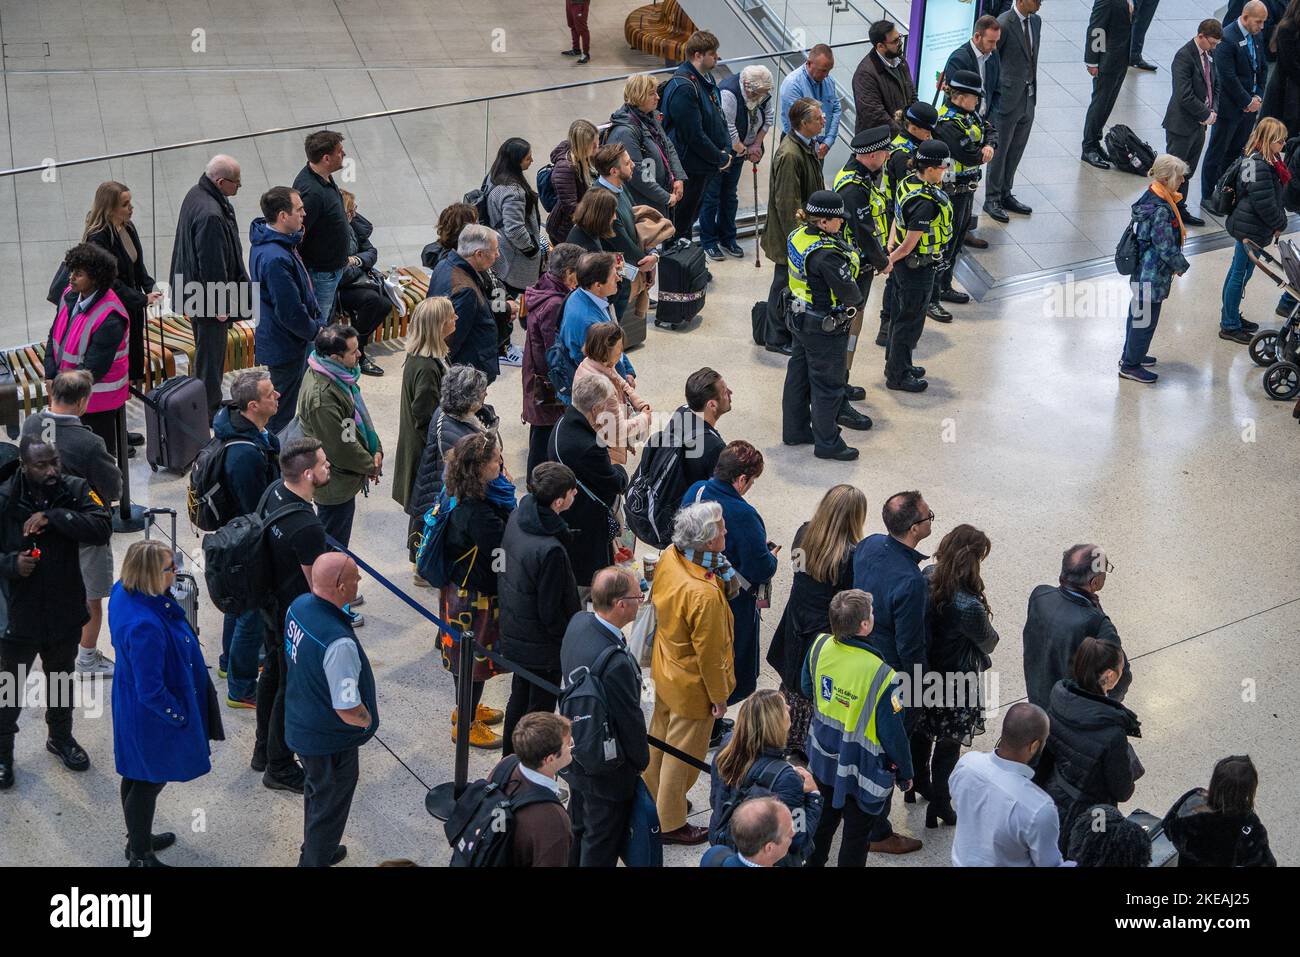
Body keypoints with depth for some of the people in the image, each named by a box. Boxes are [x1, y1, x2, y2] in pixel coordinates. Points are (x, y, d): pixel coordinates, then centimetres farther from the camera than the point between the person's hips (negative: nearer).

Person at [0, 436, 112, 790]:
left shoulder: (75, 490, -10)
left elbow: (102, 528, -23)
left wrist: (52, 516, -30)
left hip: (65, 610, 3)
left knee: (61, 678, 23)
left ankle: (61, 737, 45)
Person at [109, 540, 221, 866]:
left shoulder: (124, 591, -12)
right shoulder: (144, 626, -39)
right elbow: (151, 691, -31)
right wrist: (179, 715, -15)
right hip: (152, 716, -9)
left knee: (137, 775, 27)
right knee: (149, 781, 12)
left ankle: (139, 837, 49)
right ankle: (141, 856, 32)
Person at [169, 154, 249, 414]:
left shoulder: (196, 194, 5)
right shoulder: (210, 215, -29)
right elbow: (212, 264, -25)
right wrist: (220, 305, -17)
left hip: (193, 290, 11)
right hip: (208, 297, -11)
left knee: (206, 351, 22)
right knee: (210, 352, 2)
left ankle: (209, 402, 35)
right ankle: (208, 410, 12)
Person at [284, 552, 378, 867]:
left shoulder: (298, 606, -11)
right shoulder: (339, 643, -37)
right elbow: (348, 710, -30)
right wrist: (368, 721, -8)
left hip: (300, 726, 9)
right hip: (330, 741, -9)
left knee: (316, 791, 31)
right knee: (330, 806, 16)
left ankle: (317, 851, 52)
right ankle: (315, 861, 35)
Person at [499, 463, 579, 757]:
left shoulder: (516, 517, -9)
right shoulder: (551, 550, -35)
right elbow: (551, 612, -24)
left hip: (514, 632, 8)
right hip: (543, 645, -8)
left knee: (519, 698, 26)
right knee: (540, 710, 11)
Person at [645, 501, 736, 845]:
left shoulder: (669, 557, -16)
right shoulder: (705, 596, -39)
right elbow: (709, 654, -25)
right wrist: (719, 696, -11)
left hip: (664, 670, 8)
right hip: (692, 687, -8)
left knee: (660, 735, 28)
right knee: (682, 752, 14)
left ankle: (651, 796, 50)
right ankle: (670, 823, 33)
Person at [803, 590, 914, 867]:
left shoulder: (819, 647, -17)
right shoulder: (881, 676, -33)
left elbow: (807, 689, 3)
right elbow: (892, 733, -21)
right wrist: (905, 774, -4)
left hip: (823, 757, 6)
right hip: (861, 770, -6)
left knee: (824, 816, 29)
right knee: (857, 834, 16)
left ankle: (813, 863, 47)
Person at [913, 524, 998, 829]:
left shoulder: (927, 576, -16)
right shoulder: (969, 606, -35)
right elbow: (988, 642, -14)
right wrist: (989, 635, 7)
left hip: (923, 672, 7)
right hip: (956, 685, -7)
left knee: (921, 731, 27)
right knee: (949, 745, 15)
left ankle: (918, 784, 50)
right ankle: (939, 806, 30)